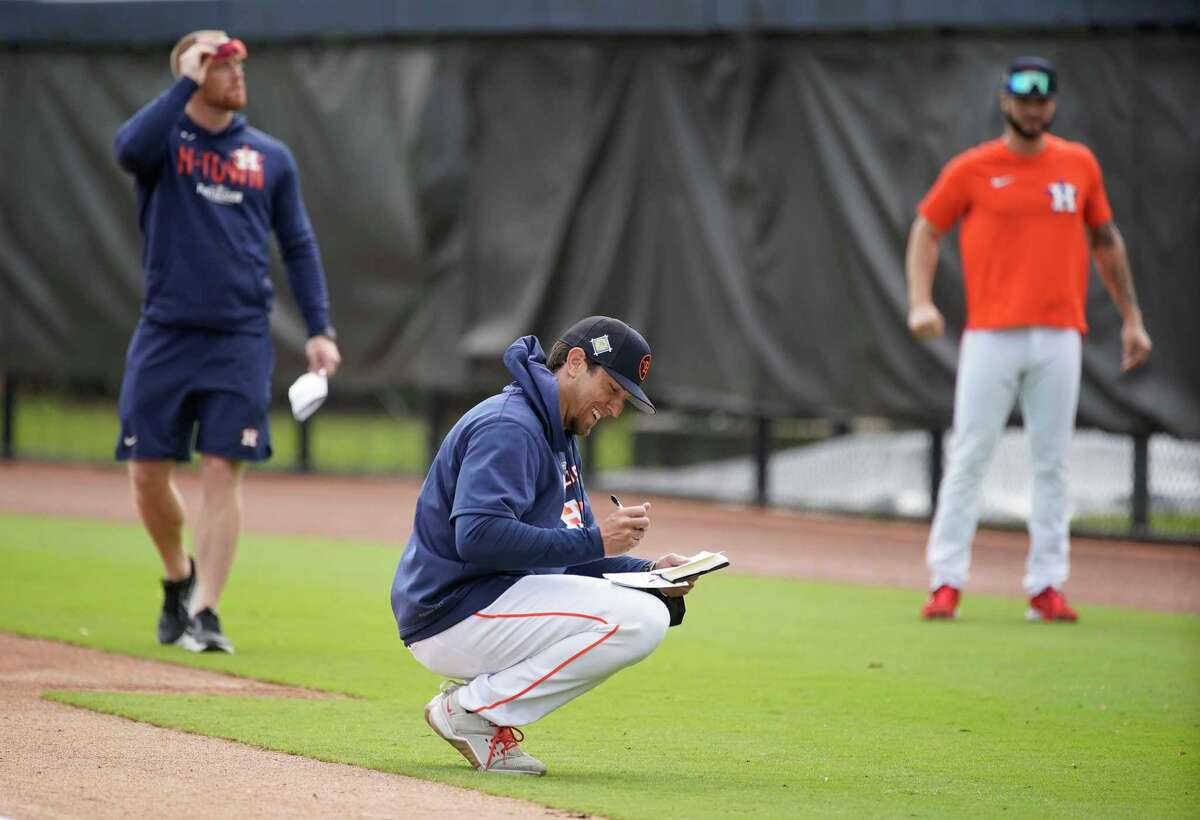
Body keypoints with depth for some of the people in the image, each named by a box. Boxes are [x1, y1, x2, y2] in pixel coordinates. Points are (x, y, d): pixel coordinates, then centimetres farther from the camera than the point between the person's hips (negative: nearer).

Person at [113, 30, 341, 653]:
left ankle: (203, 611, -6)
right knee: (147, 473, 2)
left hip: (240, 339, 0)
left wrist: (319, 329, 0)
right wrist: (186, 83, -19)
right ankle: (178, 577, 29)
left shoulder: (271, 158, 9)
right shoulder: (164, 140, 2)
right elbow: (129, 149, -23)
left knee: (222, 471, -8)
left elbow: (298, 246, 10)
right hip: (164, 336, 0)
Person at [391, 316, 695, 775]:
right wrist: (592, 541, -25)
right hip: (451, 614, -11)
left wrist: (647, 572, 2)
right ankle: (473, 709, -12)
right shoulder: (508, 427, -15)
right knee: (640, 621, -21)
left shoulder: (559, 436, 19)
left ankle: (485, 701, 5)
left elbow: (565, 553, 20)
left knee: (656, 606, 15)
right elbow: (479, 538, -28)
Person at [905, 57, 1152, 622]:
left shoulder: (1079, 164, 10)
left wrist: (1131, 318, 16)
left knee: (1051, 464, 3)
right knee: (969, 458, -5)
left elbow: (1105, 240, 18)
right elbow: (926, 230, 7)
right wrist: (920, 301, -8)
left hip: (1058, 337, 2)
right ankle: (946, 582, -3)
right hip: (990, 336, -2)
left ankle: (1046, 586, 6)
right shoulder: (971, 170, 2)